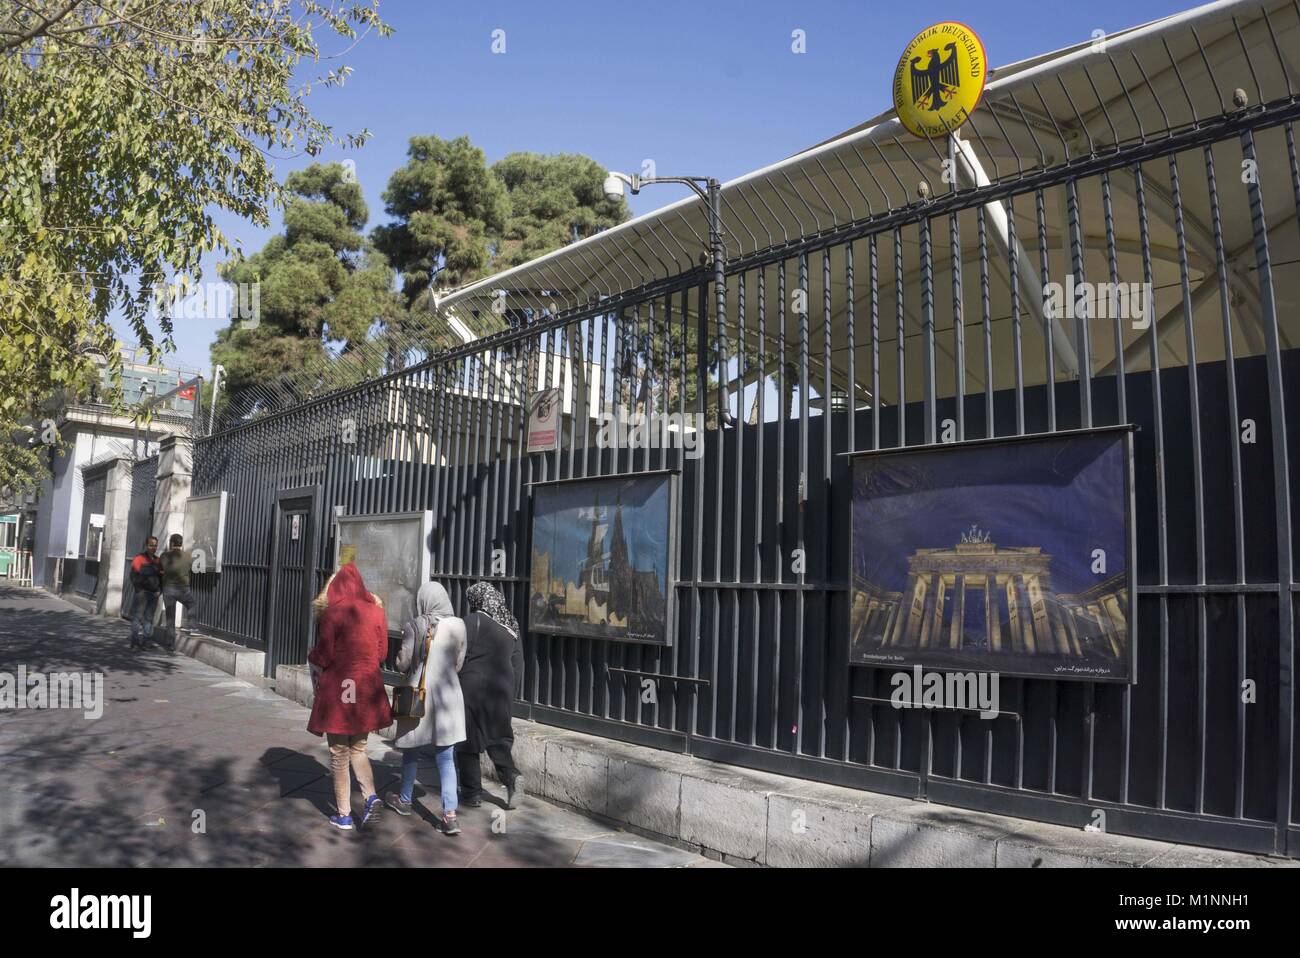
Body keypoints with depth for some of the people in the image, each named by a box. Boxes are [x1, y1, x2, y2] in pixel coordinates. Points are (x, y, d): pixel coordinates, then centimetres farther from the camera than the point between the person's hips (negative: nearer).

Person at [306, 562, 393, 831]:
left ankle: (343, 815, 14)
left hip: (339, 690, -4)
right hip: (368, 690, 4)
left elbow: (322, 658, -9)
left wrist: (310, 655, 12)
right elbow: (382, 653, 6)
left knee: (339, 754, 8)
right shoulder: (376, 611, 0)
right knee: (358, 748, 20)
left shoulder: (332, 613, -11)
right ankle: (371, 795, 2)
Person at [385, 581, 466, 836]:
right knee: (446, 757, 6)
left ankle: (405, 800, 37)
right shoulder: (458, 626, -5)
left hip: (417, 693, -1)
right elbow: (458, 663, 4)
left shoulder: (413, 626, -11)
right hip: (448, 694, 1)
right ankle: (450, 814, -2)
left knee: (411, 750, 19)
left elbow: (403, 663, -7)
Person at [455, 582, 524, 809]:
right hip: (501, 690, 6)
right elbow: (518, 664, 12)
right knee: (497, 738, 13)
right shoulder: (510, 626, 9)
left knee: (467, 742, 7)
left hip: (472, 690, -5)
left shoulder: (472, 621, -11)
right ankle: (511, 775, -9)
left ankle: (473, 793, 11)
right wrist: (510, 693, 19)